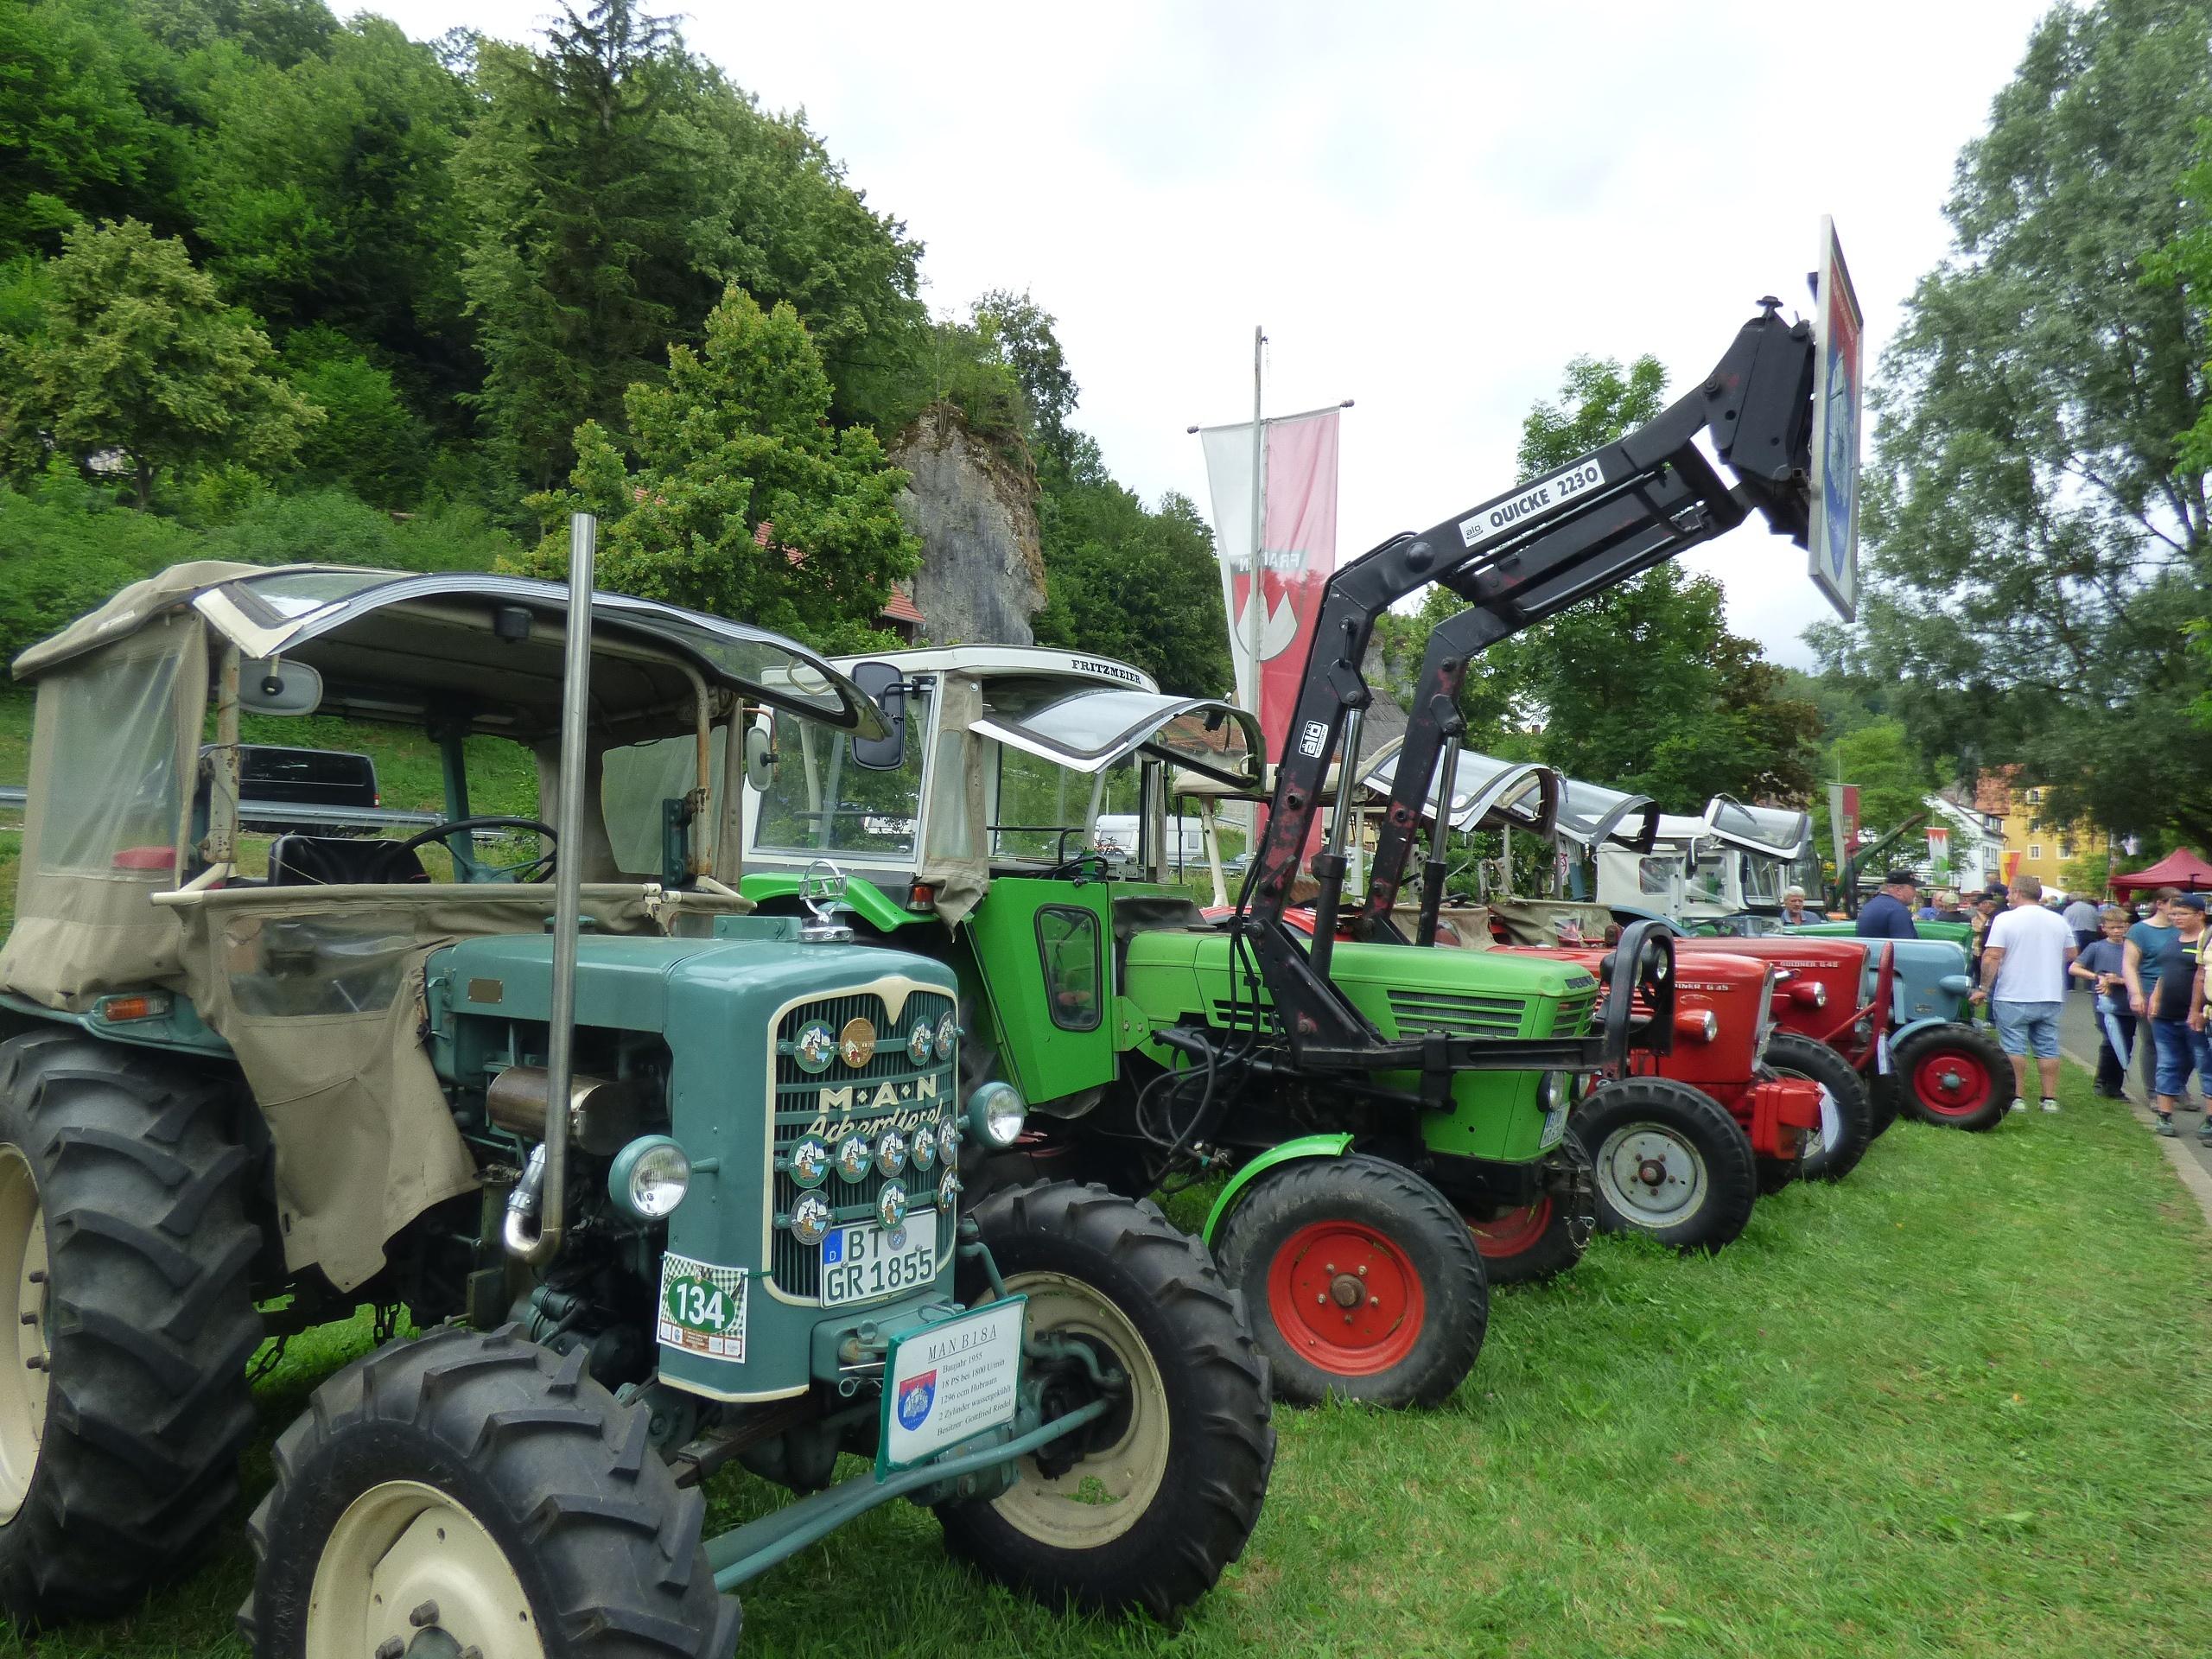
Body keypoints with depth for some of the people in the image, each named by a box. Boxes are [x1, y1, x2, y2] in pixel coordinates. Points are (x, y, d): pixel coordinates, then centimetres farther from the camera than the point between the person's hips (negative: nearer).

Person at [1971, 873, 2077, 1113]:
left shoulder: (2006, 919, -10)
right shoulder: (2059, 921, 6)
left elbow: (1992, 957, -16)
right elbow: (2071, 955, 15)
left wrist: (1983, 988, -9)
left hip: (2013, 997, -5)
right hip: (2050, 997, 5)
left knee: (2014, 1049, 1)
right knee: (2048, 1049, 10)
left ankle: (2017, 1098, 2)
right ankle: (2050, 1099, 11)